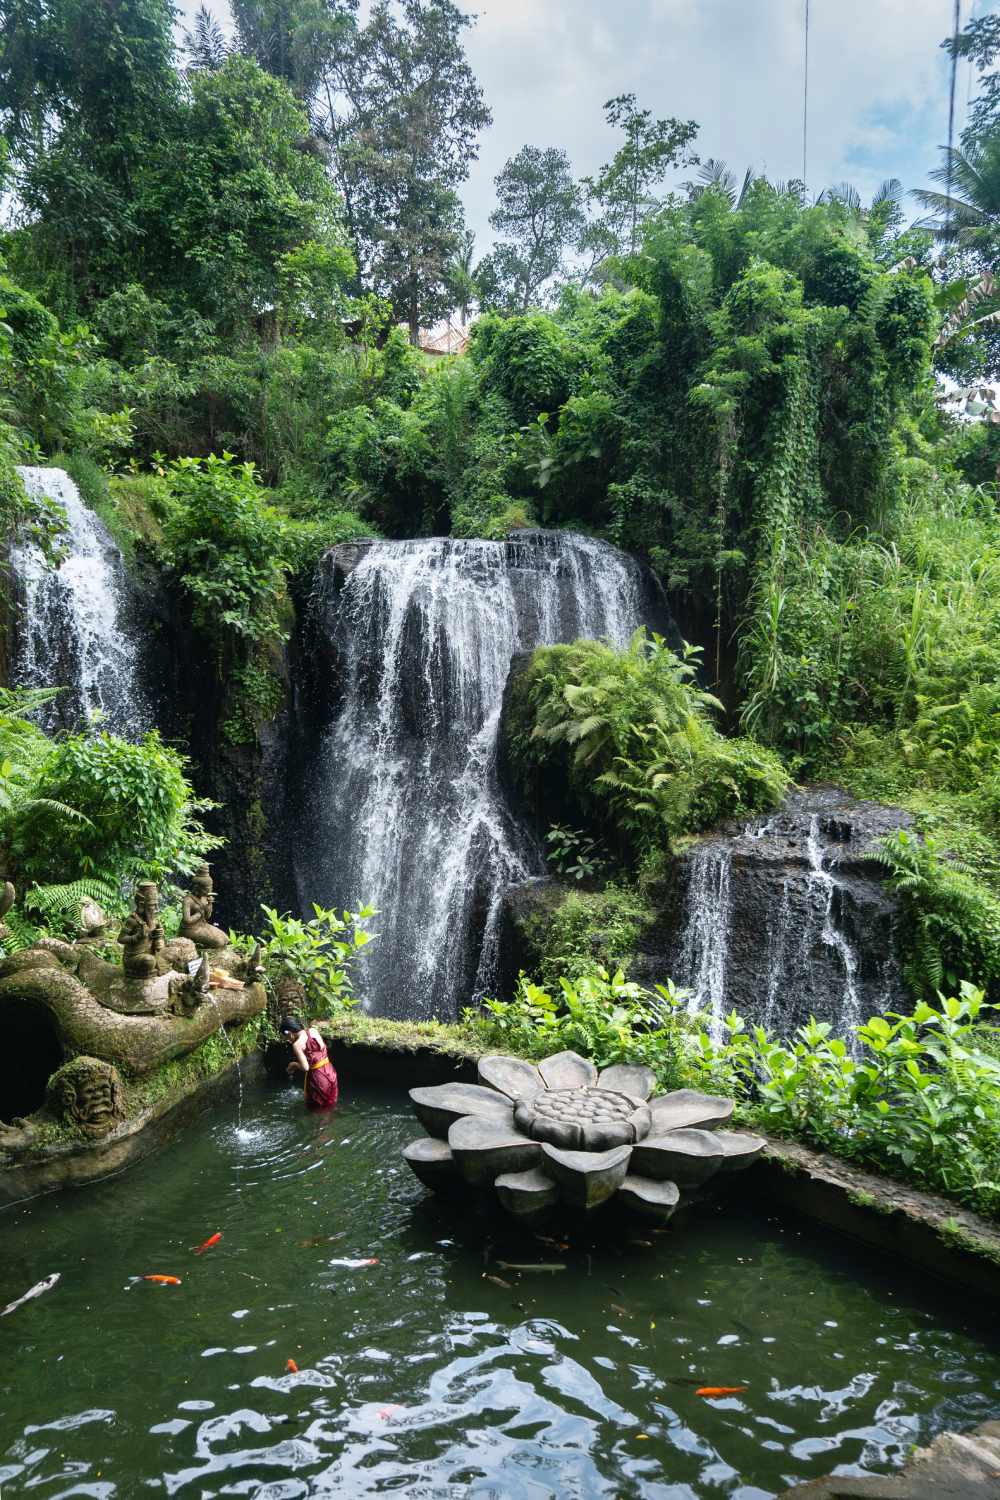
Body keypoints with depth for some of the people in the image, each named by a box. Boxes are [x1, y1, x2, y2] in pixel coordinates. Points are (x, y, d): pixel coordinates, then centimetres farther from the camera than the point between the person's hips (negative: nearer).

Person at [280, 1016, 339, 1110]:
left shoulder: (297, 1044, -16)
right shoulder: (313, 1030, 0)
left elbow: (305, 1067, -20)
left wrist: (294, 1064, -1)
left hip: (317, 1077, -6)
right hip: (329, 1072, 6)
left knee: (316, 1111, 16)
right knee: (327, 1108, 25)